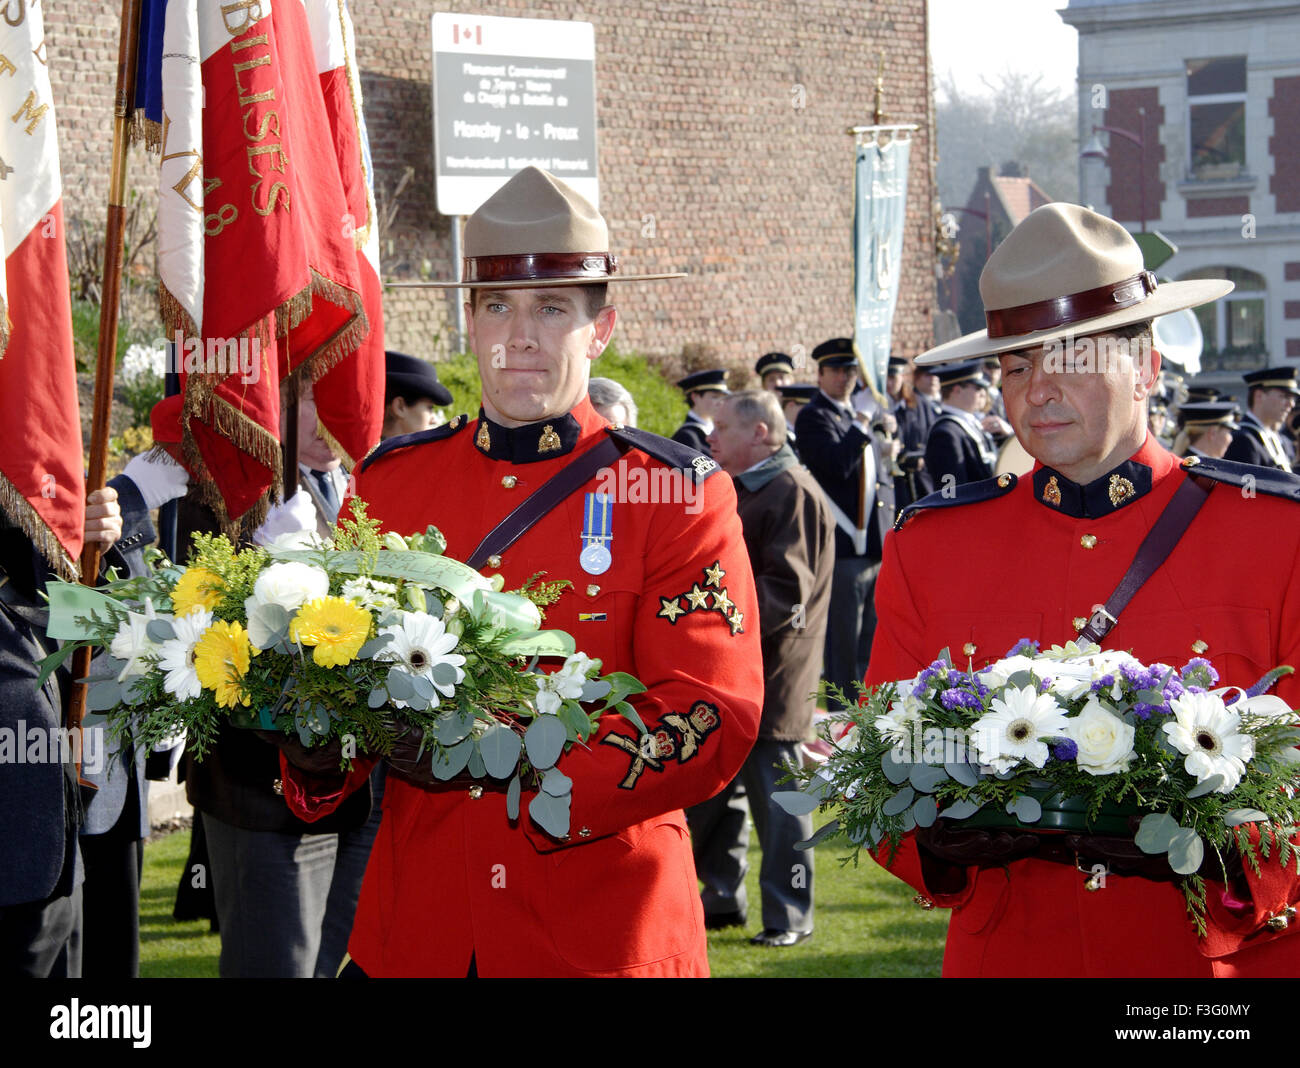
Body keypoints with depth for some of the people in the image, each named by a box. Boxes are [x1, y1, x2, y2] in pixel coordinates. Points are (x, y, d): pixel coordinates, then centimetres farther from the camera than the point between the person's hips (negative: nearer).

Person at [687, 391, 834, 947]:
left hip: (771, 680, -10)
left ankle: (789, 916, 6)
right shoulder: (738, 491, 17)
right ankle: (721, 899, 26)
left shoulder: (794, 494, -14)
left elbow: (784, 591, -22)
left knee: (776, 799, -2)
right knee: (712, 795, 14)